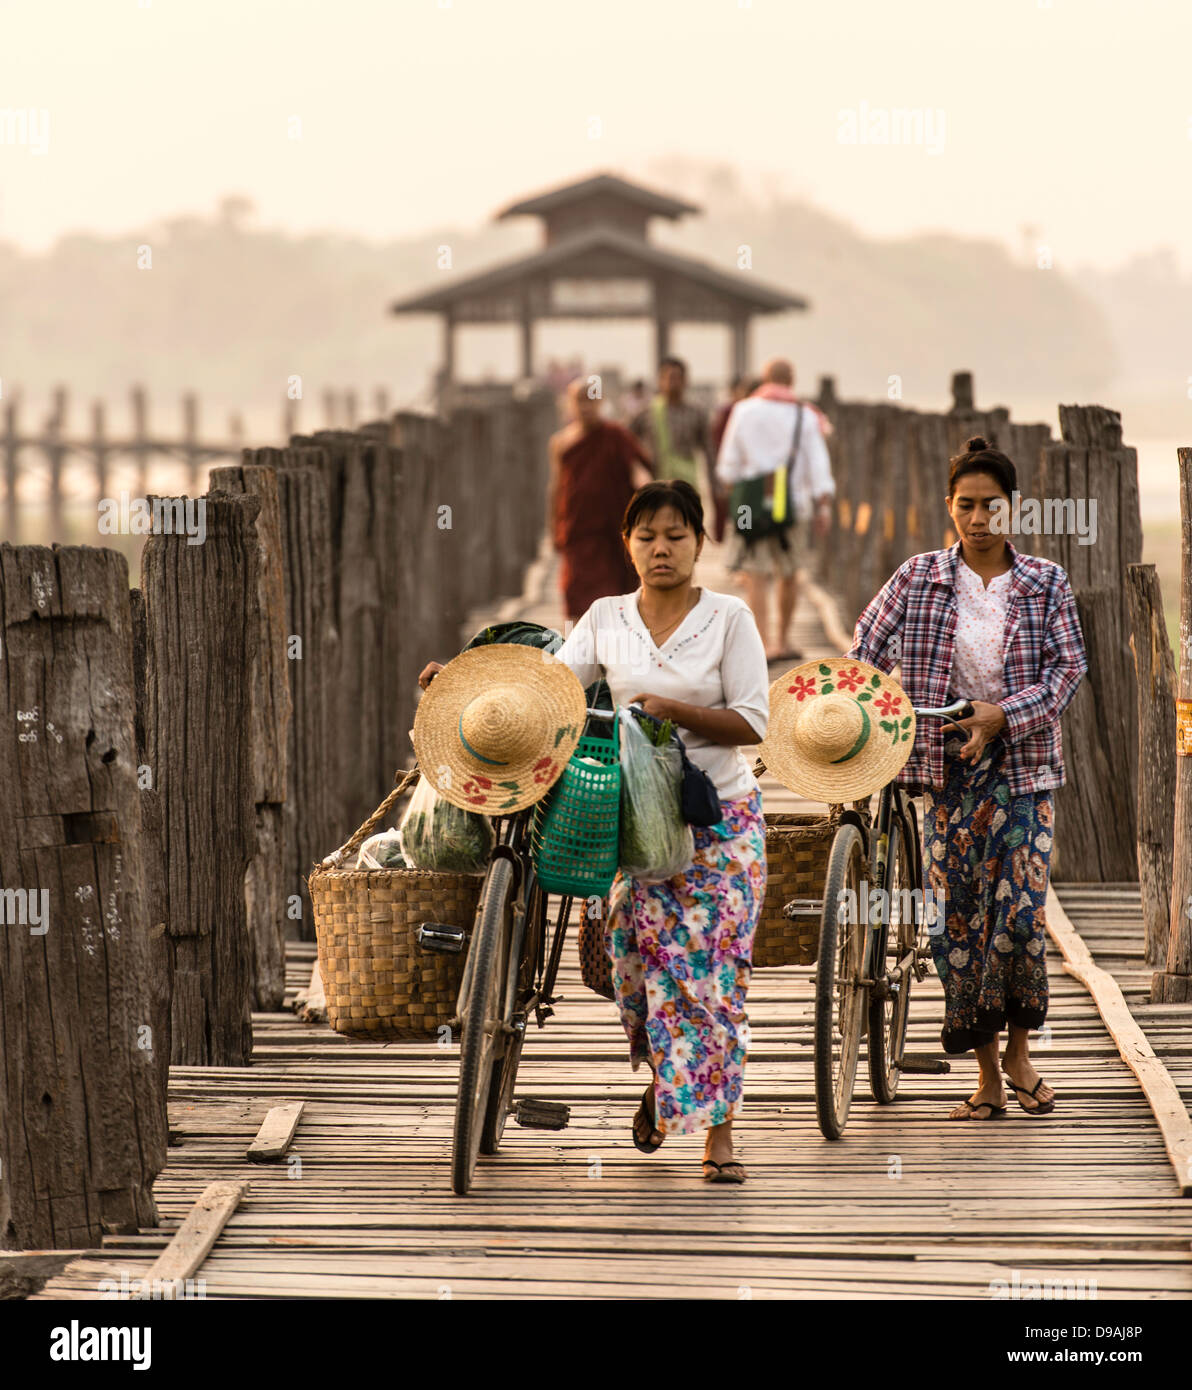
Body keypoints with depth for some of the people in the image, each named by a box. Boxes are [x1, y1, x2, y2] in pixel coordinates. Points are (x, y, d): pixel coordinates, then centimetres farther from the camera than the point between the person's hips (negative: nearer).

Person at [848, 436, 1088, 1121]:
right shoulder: (919, 577, 3)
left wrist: (1002, 715, -15)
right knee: (956, 916, 0)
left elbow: (1069, 667, -3)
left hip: (1022, 763, -1)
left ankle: (1019, 1050, 10)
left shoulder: (1045, 582, 2)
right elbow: (868, 648, 3)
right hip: (946, 764, 1)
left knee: (1019, 910, -12)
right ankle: (987, 1073, 10)